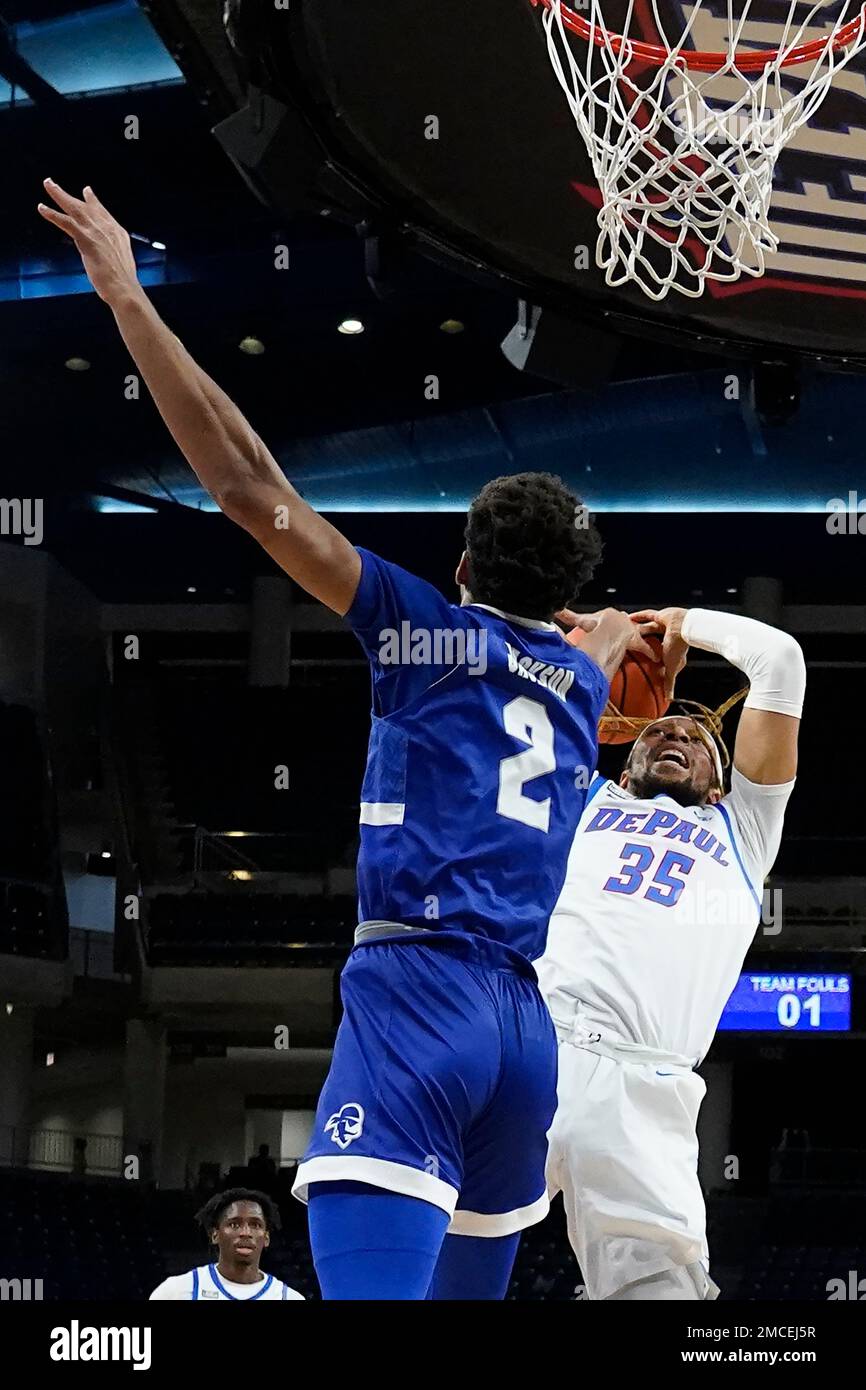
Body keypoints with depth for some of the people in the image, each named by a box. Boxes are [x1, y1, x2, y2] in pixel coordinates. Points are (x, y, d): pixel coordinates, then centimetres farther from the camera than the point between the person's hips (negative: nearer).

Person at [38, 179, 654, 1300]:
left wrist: (129, 299, -1)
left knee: (369, 1285, -21)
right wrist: (621, 631, 76)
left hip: (415, 996, -7)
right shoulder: (581, 676, 22)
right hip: (526, 1026, 7)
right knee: (471, 1287, 19)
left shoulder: (429, 630, 4)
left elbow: (255, 493, -3)